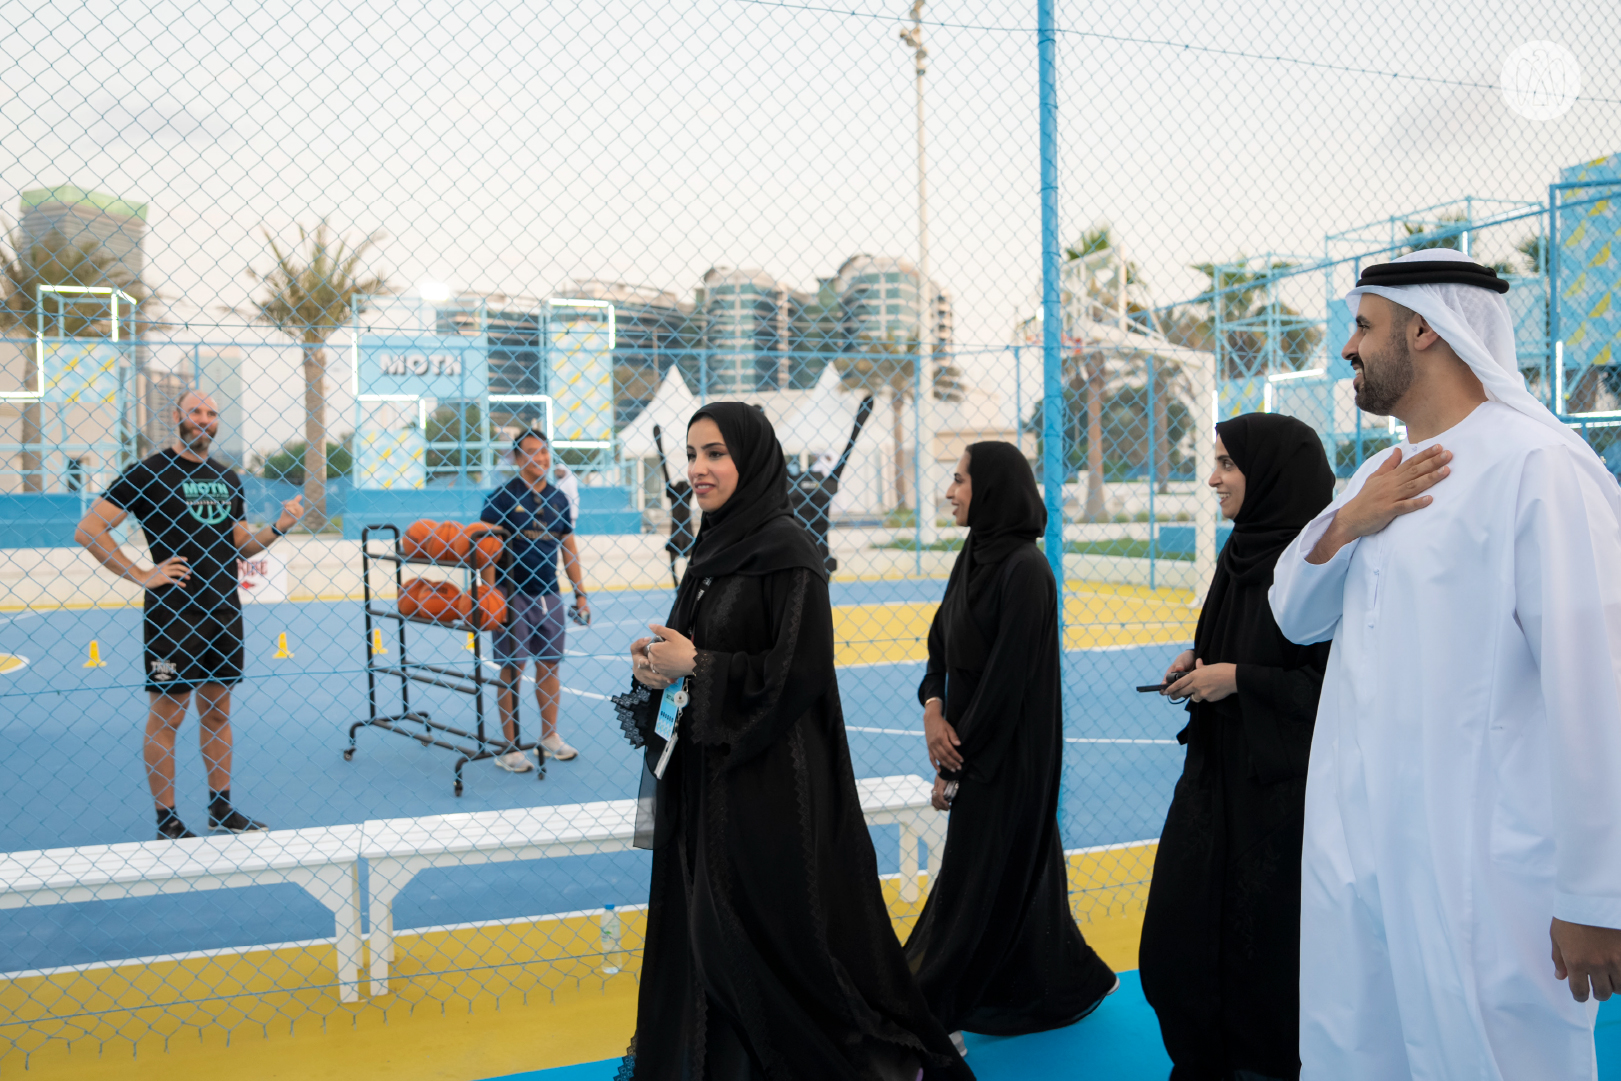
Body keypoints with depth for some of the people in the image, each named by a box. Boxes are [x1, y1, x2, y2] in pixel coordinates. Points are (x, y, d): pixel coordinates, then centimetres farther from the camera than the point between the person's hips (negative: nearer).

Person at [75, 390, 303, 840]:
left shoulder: (227, 478, 13)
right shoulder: (149, 473, -6)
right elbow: (88, 530, -10)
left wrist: (278, 528, 2)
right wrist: (140, 575, -15)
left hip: (224, 609, 6)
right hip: (172, 613, -6)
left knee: (217, 710, 13)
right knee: (166, 715, 0)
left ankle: (221, 808, 23)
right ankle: (167, 822, 9)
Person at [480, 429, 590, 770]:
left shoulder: (558, 499, 9)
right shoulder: (502, 497, -6)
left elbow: (569, 548, 15)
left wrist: (580, 593, 11)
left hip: (549, 595, 5)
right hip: (514, 595, -5)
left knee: (549, 666, 10)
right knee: (511, 668, -1)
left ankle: (550, 736, 23)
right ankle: (508, 749, 6)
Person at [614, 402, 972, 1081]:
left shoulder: (784, 548, -15)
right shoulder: (714, 545, 11)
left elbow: (799, 671, -20)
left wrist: (695, 664, -16)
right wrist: (656, 663, 0)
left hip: (769, 779, -8)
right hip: (706, 771, 8)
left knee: (777, 928, 0)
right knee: (707, 924, 13)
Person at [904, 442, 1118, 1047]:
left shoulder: (1025, 570, -18)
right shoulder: (974, 556, 8)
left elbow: (1008, 676, -20)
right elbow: (941, 641, 14)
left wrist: (955, 769, -16)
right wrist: (933, 707, -6)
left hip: (1009, 753, -9)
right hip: (971, 741, 9)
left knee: (978, 880, -1)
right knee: (1018, 869, 17)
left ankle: (927, 1017, 6)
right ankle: (1072, 982, 33)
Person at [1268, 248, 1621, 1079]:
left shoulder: (1536, 465, -15)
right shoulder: (1380, 475, 12)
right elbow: (1295, 616, 14)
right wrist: (1346, 524, -6)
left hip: (1479, 872, -8)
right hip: (1353, 847, 8)